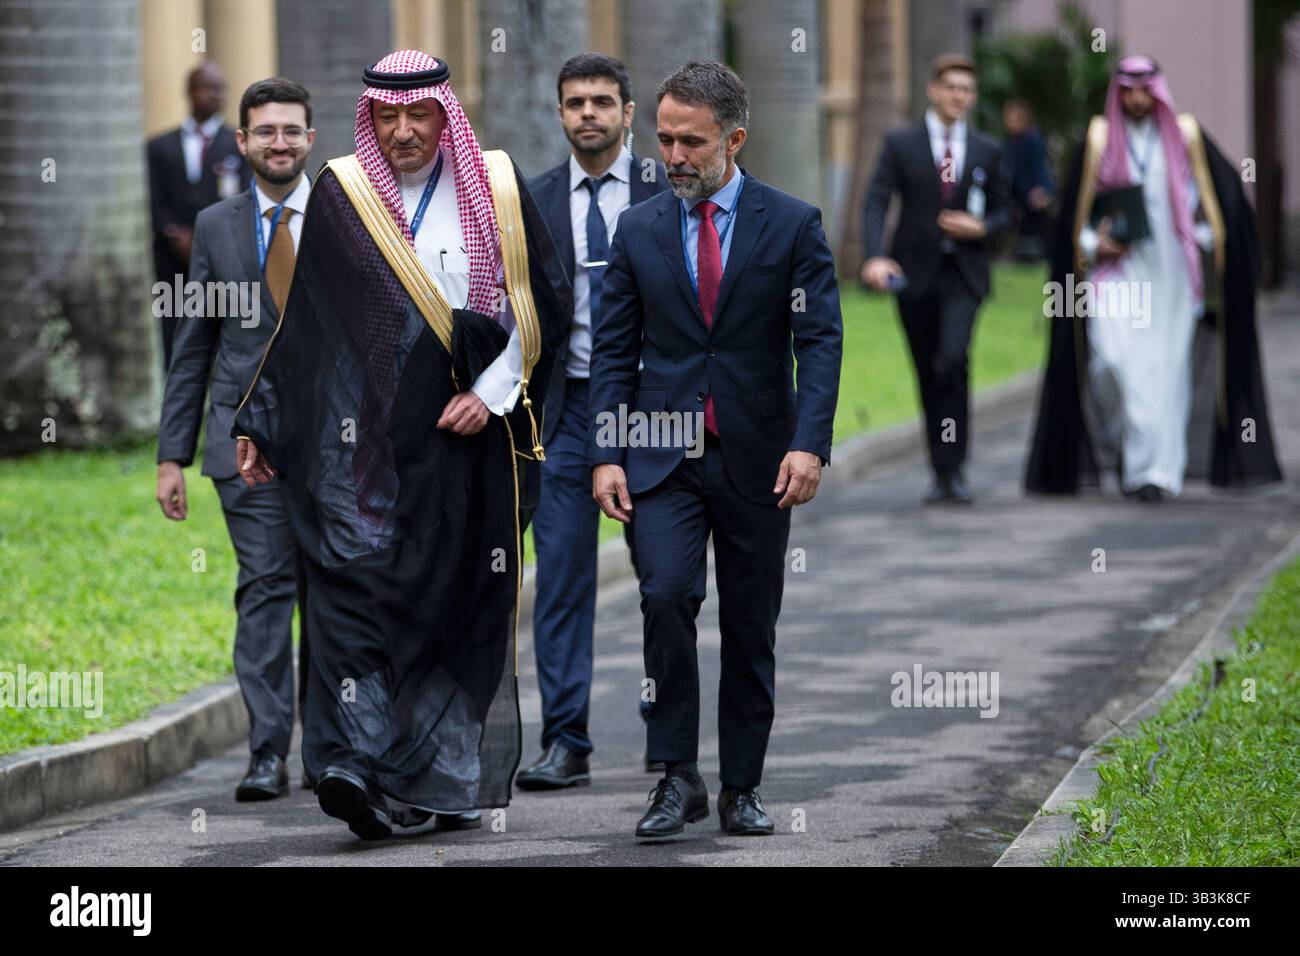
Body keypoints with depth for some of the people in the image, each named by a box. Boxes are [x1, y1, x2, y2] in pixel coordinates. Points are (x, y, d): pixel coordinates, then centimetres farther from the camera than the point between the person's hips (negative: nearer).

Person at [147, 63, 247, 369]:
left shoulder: (242, 145, 9)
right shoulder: (160, 147, 15)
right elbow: (154, 203, 7)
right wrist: (175, 233, -11)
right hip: (174, 268, 2)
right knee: (176, 359, -1)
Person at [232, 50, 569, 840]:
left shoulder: (497, 190, 5)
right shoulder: (340, 195, 6)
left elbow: (543, 305, 5)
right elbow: (305, 322, 11)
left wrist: (493, 392, -6)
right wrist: (262, 425, 12)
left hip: (463, 437, 1)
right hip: (361, 437, -1)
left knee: (464, 601, 2)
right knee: (354, 583, -15)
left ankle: (452, 778, 11)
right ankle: (358, 767, -22)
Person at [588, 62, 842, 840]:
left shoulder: (793, 225, -1)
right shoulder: (640, 229, 6)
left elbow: (820, 339, -7)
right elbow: (614, 351, 7)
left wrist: (810, 444, -19)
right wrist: (605, 454, -3)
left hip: (755, 458, -1)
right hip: (663, 455, 1)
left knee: (751, 629, 6)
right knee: (667, 595, -19)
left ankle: (743, 788, 16)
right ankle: (679, 776, -12)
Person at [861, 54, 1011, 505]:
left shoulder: (986, 151, 9)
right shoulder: (901, 144, 3)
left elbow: (1002, 210, 16)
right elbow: (876, 202, -7)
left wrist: (981, 227, -7)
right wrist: (875, 256, -22)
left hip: (964, 273, 0)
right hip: (916, 271, 0)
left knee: (953, 359, -21)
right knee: (929, 374, 6)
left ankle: (951, 467, -17)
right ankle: (942, 472, 18)